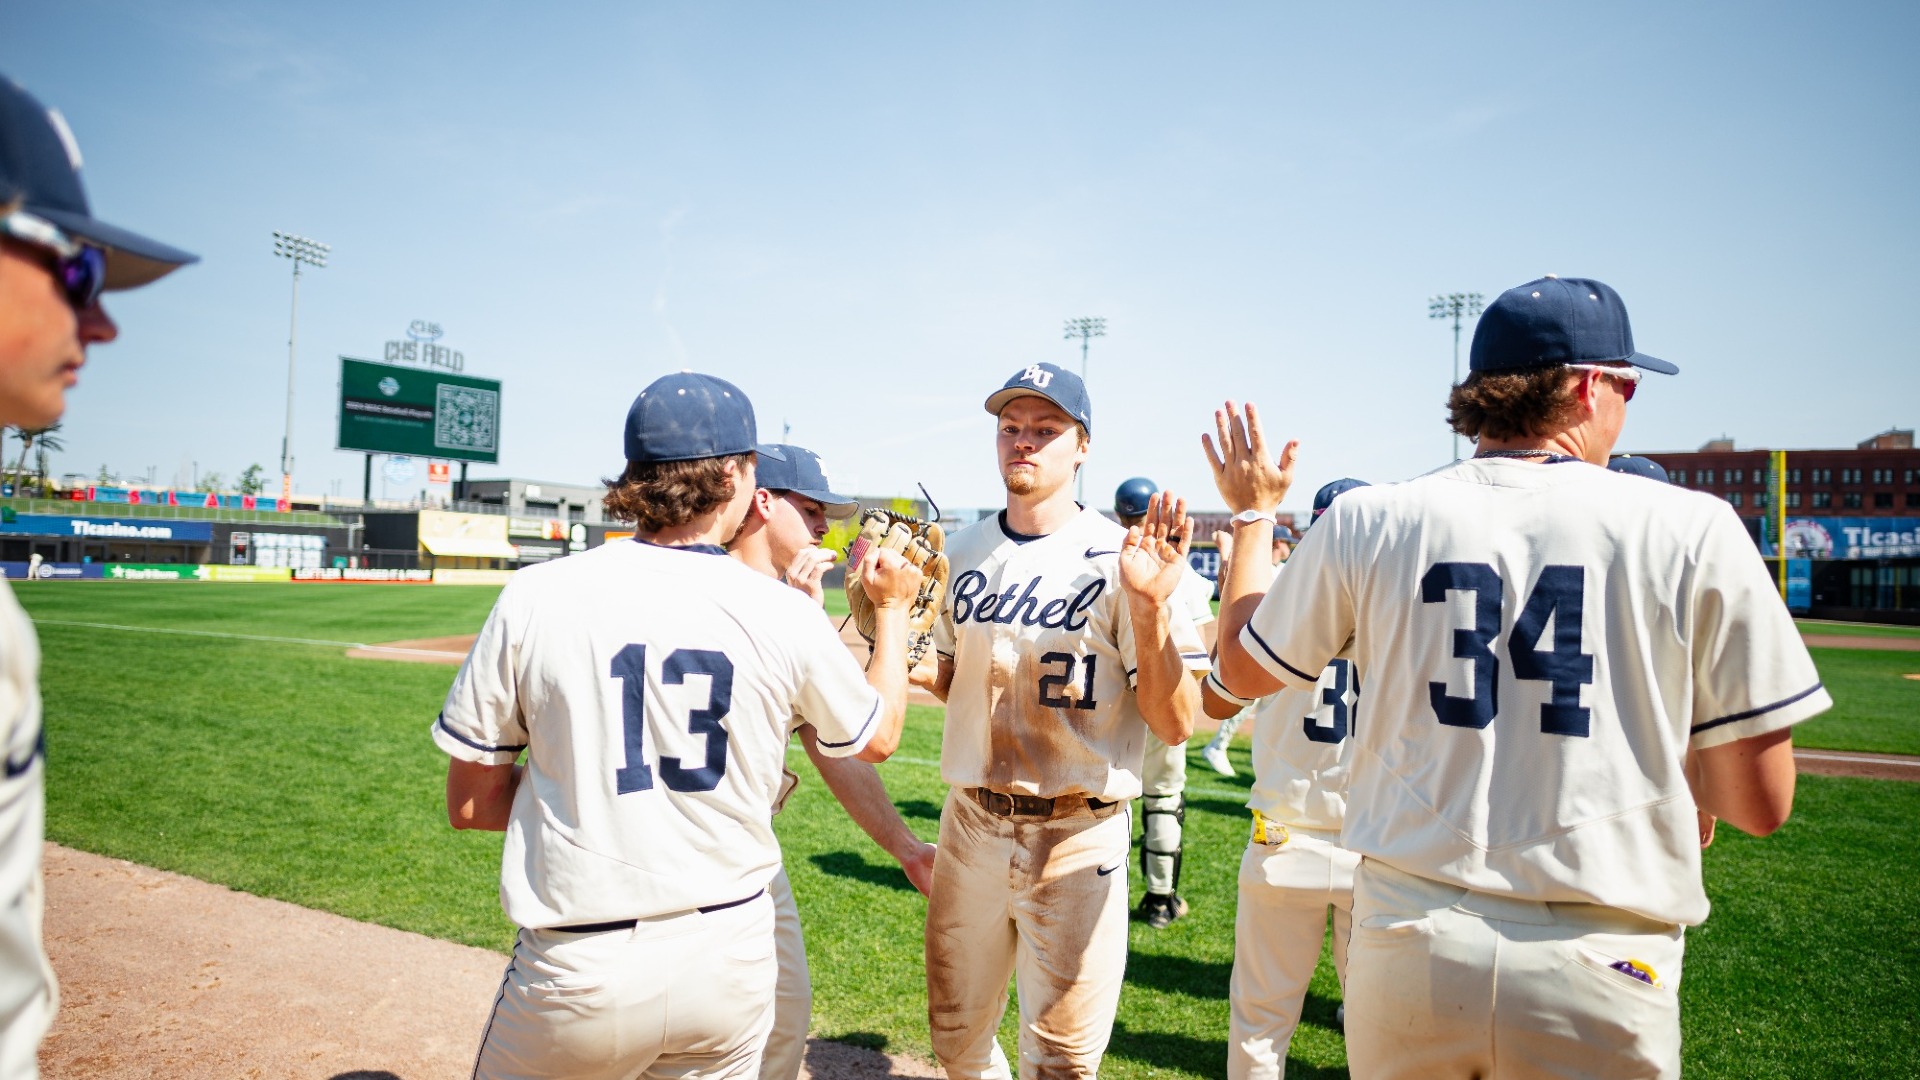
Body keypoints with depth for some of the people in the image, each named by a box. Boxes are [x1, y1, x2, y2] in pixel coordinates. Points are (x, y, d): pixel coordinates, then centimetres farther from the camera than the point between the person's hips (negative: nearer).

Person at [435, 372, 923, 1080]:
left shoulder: (535, 597, -10)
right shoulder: (783, 613, -8)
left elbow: (468, 803, -2)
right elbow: (878, 738, 11)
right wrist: (893, 609, 23)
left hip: (581, 975, -1)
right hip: (732, 961, 2)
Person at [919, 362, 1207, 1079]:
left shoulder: (1117, 560, -11)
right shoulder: (960, 551, 4)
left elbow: (1176, 725, -14)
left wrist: (1150, 607, -28)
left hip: (1078, 838, -4)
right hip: (969, 826, 5)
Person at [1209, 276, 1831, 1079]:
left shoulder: (1367, 522, -4)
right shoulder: (1693, 528, -7)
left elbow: (1241, 670, 11)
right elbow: (1761, 804, -4)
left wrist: (1253, 515, 22)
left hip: (1406, 945, 2)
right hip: (1600, 977, -2)